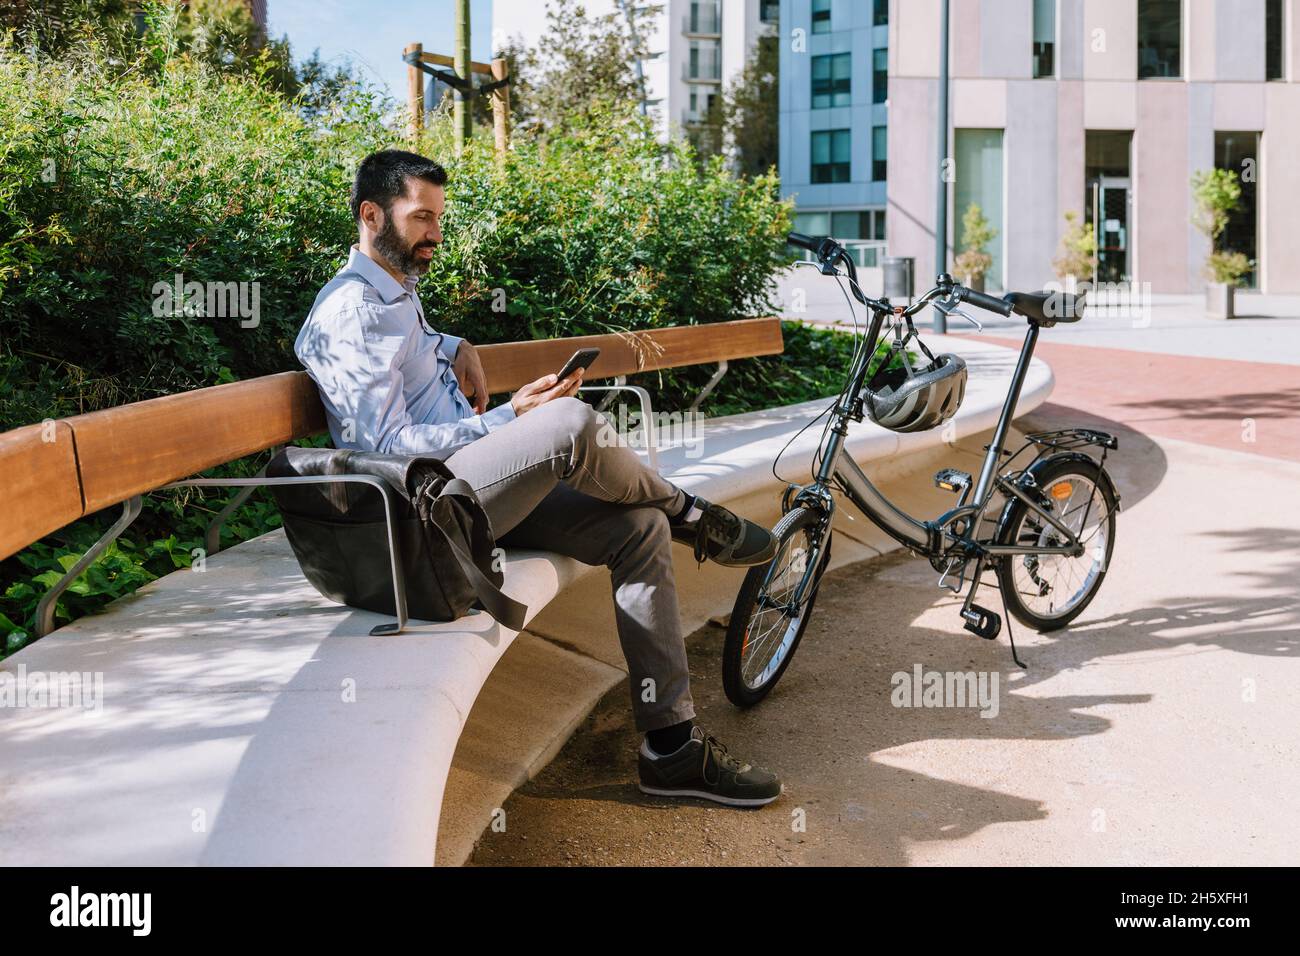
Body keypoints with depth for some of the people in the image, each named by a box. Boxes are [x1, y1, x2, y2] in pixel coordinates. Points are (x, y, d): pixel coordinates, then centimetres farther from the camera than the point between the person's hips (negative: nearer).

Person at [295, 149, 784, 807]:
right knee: (571, 423, -33)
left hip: (474, 486, 10)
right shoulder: (350, 312, -11)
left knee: (641, 529, -6)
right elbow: (388, 447, -18)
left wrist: (456, 348, 21)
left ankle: (672, 746, -7)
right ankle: (691, 516, -2)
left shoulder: (398, 291, 19)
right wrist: (510, 419, -19)